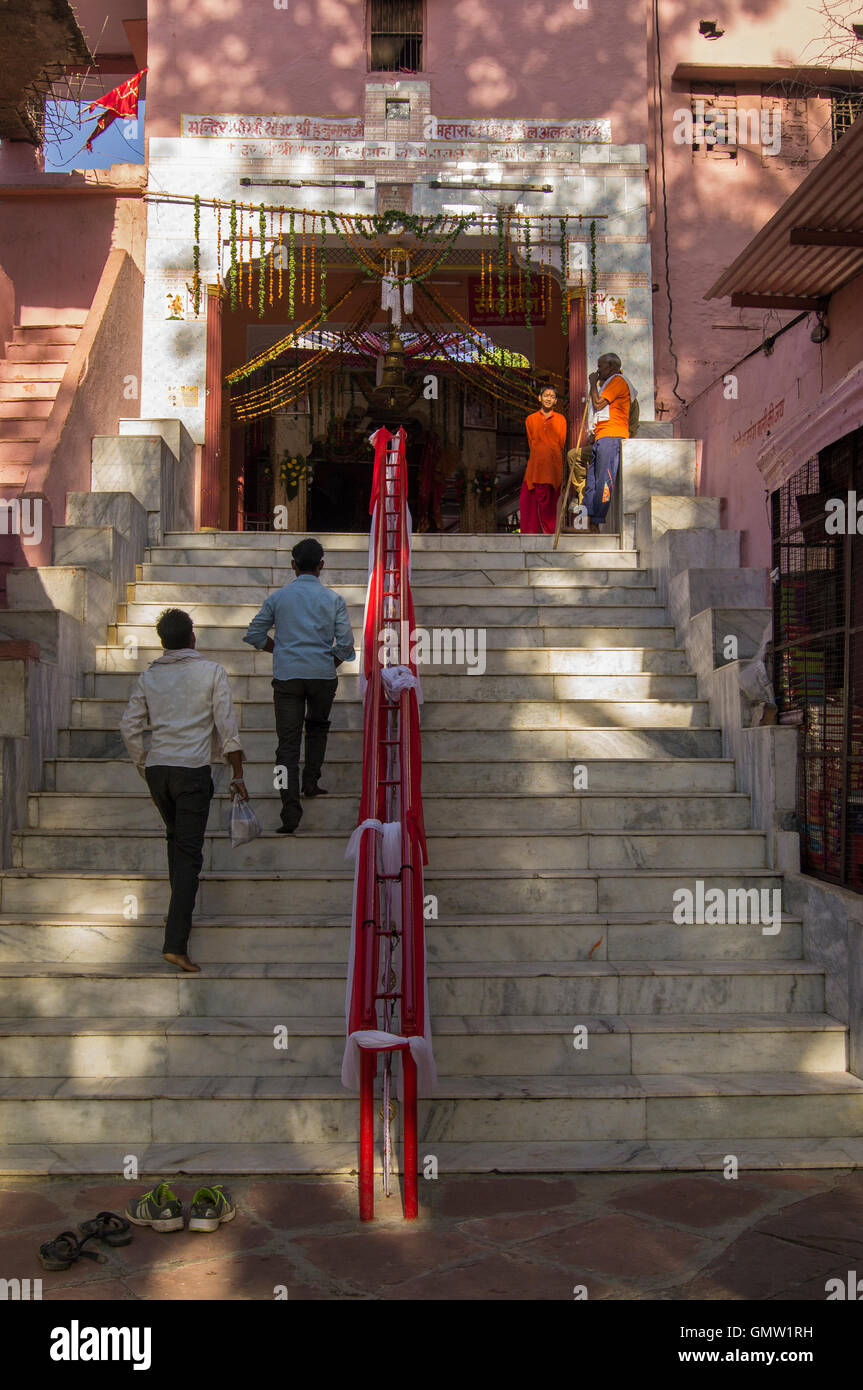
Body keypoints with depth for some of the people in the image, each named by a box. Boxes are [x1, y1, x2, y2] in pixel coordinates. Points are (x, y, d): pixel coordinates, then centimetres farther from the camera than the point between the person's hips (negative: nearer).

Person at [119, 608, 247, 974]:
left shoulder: (149, 675, 8)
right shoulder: (211, 672, -3)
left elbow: (130, 726, 8)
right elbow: (227, 727, -6)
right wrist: (237, 775, 0)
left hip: (157, 768, 4)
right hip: (193, 769, -4)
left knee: (176, 838, 25)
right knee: (189, 853, -4)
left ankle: (180, 914, 35)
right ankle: (175, 941, -11)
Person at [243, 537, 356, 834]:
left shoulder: (278, 597, 4)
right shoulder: (334, 599, 2)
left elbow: (254, 635, 8)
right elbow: (346, 644, -3)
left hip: (287, 676, 0)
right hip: (323, 676, 0)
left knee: (288, 742, -1)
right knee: (317, 728, 27)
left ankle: (291, 810, -9)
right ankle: (311, 782, 25)